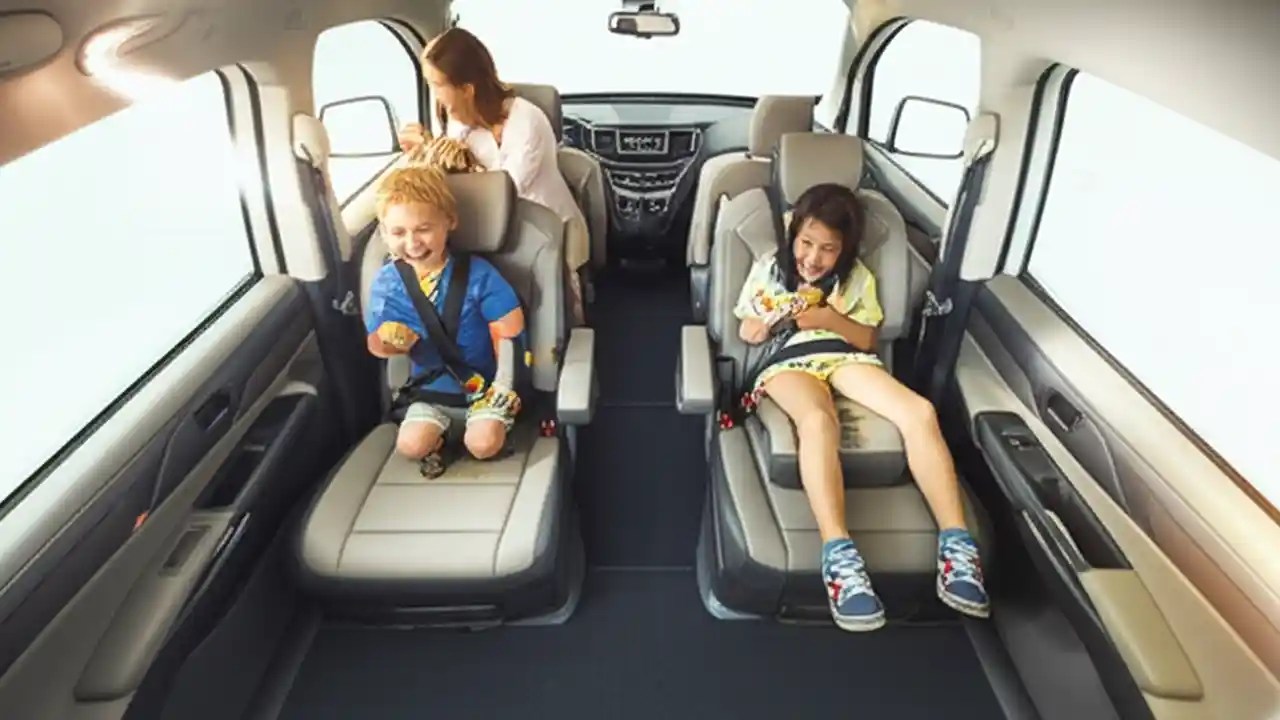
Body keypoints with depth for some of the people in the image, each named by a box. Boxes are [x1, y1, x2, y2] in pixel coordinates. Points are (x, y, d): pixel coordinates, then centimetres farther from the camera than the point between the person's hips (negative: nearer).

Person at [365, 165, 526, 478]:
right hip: (432, 384, 3)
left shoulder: (477, 273, -16)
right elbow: (377, 343, -2)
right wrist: (390, 341, -26)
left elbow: (509, 333, -12)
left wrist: (503, 384, -15)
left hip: (484, 379, -2)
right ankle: (440, 438, 16)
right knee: (411, 444, -16)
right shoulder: (386, 282, -7)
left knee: (483, 443, -21)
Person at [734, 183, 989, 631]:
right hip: (788, 361, -3)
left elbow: (867, 339, 13)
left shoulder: (857, 277, 17)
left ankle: (956, 546, -28)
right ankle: (839, 556, -51)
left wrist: (831, 319, -6)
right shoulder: (768, 269, 14)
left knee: (919, 411, -27)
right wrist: (769, 321, -7)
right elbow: (747, 334, 16)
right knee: (818, 421, -41)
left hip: (846, 357, 3)